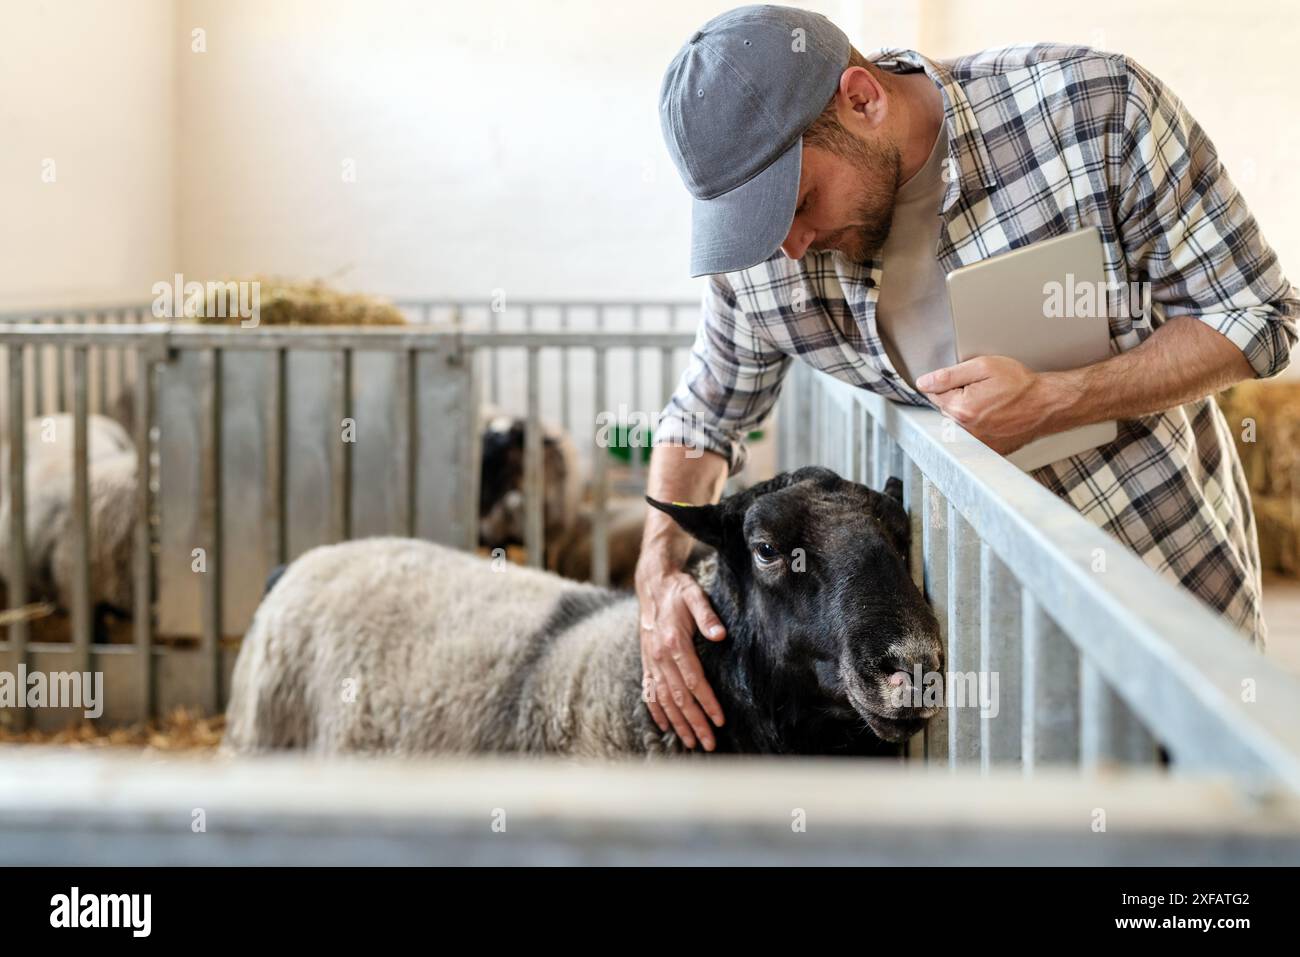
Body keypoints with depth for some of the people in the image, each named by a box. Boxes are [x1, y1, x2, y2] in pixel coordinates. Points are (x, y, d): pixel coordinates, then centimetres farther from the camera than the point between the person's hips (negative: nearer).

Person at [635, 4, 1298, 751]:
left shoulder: (1096, 108, -23)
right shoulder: (762, 256, -13)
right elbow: (705, 417, 5)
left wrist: (1051, 402, -29)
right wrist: (660, 574, -14)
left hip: (1180, 567, -2)